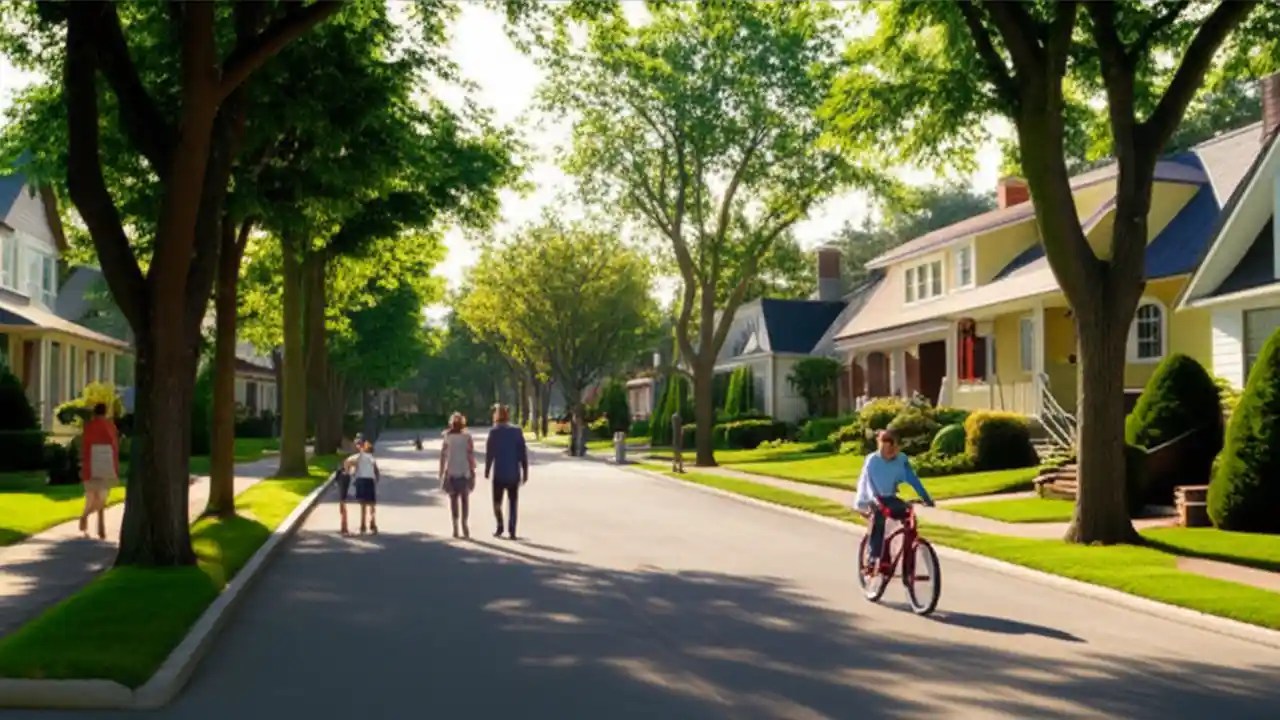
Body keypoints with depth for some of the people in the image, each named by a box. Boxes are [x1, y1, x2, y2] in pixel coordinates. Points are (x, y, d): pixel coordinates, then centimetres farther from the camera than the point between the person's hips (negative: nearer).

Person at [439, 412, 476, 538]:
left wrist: (441, 472, 5)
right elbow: (471, 456, -7)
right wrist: (473, 471, -1)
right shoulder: (467, 437, -4)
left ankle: (455, 526, 2)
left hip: (451, 472, 1)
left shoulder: (448, 437, -1)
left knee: (453, 499, 7)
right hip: (465, 472, -1)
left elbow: (443, 456, -2)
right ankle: (464, 524, -3)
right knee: (465, 499, 8)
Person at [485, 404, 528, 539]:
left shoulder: (494, 432, -6)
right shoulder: (517, 431, 1)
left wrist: (487, 471, 2)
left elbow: (489, 453, -8)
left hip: (499, 472, -2)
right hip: (514, 472, 2)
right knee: (513, 502, 9)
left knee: (497, 500, 14)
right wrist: (525, 472, 5)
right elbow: (523, 453, 0)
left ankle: (500, 526, 2)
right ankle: (512, 530, 2)